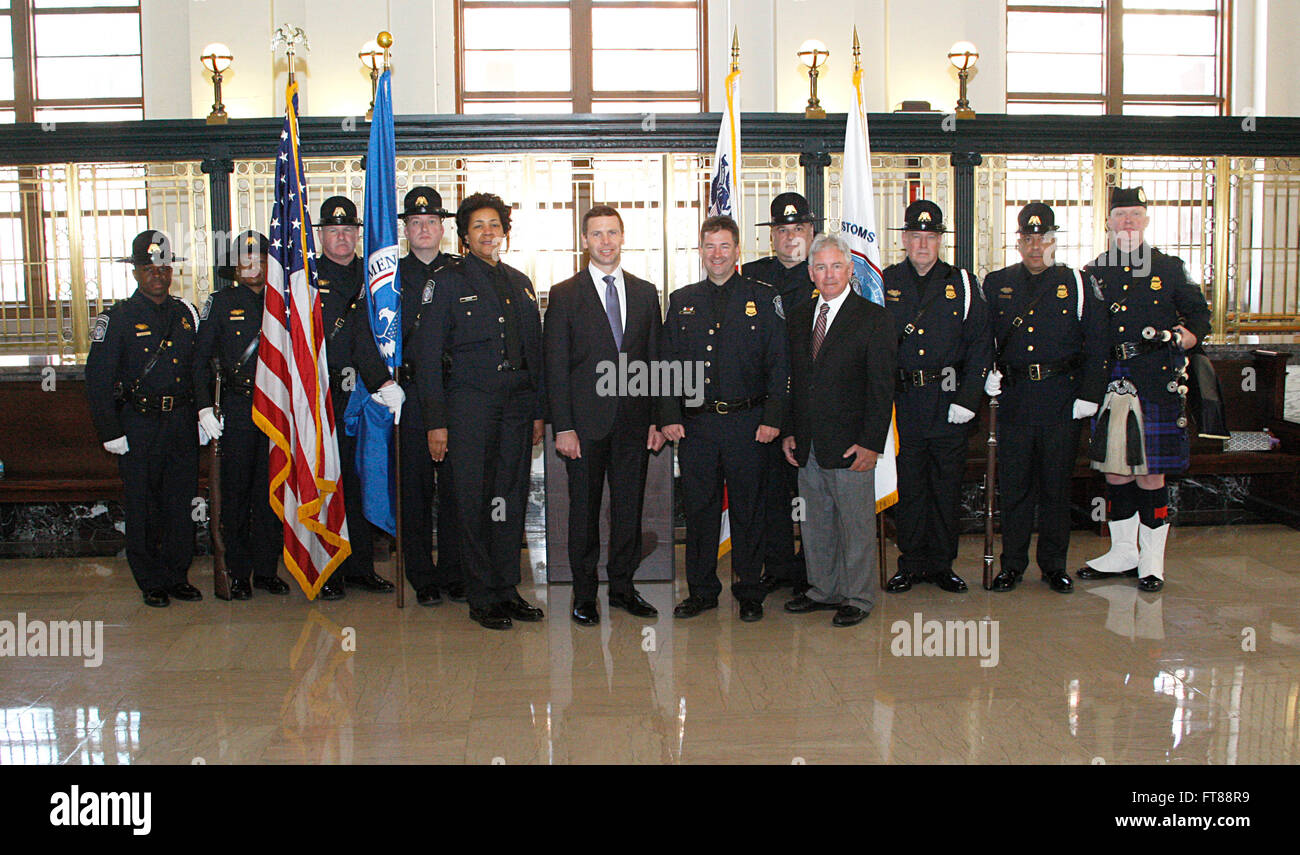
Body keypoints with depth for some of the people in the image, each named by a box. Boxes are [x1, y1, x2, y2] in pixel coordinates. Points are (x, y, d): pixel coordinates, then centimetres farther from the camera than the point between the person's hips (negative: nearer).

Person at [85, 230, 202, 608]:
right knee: (142, 508, 3)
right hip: (138, 426, -3)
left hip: (181, 422, 4)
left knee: (181, 503, 8)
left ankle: (177, 574, 21)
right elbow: (98, 379, -5)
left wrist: (202, 419, 10)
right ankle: (152, 581, 15)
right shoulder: (117, 318, -3)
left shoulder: (186, 313, 10)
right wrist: (111, 432, -9)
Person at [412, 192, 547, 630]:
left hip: (516, 403, 5)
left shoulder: (521, 284, 16)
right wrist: (435, 421, -9)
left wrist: (538, 412, 12)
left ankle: (507, 589, 18)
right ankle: (482, 598, 9)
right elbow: (428, 353, -3)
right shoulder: (451, 281, 1)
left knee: (512, 499, 7)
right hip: (470, 401, -4)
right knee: (474, 500, -1)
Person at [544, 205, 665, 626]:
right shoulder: (564, 295, 1)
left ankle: (623, 587, 23)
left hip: (634, 421, 3)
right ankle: (584, 595, 16)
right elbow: (555, 367, -3)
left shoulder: (645, 292, 11)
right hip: (586, 421, -3)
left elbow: (655, 360, 11)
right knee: (584, 509, 5)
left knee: (629, 506, 9)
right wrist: (563, 427, -10)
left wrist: (657, 419, 4)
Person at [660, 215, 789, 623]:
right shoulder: (681, 301, 11)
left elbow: (779, 364, 0)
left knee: (748, 509, 5)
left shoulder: (764, 299, 3)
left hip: (748, 424, -2)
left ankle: (749, 592, 18)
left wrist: (772, 419, -8)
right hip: (695, 424, 2)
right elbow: (669, 364, 10)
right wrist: (670, 416, 0)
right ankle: (701, 590, 21)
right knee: (699, 508, 8)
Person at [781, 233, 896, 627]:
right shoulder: (799, 317, 12)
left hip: (850, 446, -5)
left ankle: (858, 597, 18)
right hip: (807, 446, 5)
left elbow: (881, 387, -9)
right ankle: (823, 590, 28)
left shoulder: (873, 318, -5)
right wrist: (789, 431, 9)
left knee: (856, 524, 3)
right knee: (815, 522, 13)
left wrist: (871, 443, -14)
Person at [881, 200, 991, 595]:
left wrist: (967, 399, -7)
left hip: (949, 400, 0)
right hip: (902, 402, 0)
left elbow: (980, 345, 2)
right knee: (908, 486, 5)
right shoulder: (884, 283, 6)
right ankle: (911, 564, 18)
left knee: (947, 485, 7)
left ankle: (942, 564, 20)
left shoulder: (963, 284, 5)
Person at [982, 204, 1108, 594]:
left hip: (1062, 399, -1)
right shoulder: (996, 284, 10)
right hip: (1014, 397, 1)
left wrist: (1088, 395, -5)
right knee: (1013, 484, 4)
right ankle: (1012, 563, 16)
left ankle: (1054, 564, 18)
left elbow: (1096, 345, 2)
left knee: (1056, 484, 6)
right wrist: (987, 371, -3)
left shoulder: (1077, 285, 5)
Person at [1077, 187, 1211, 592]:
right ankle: (1123, 553, 21)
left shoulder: (1170, 268, 7)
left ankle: (1151, 560, 11)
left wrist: (1180, 339, -11)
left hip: (1157, 382, -2)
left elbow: (1199, 315, 9)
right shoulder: (1093, 273, 11)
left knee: (1151, 474, 0)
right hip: (1110, 383, 2)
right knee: (1115, 470, 8)